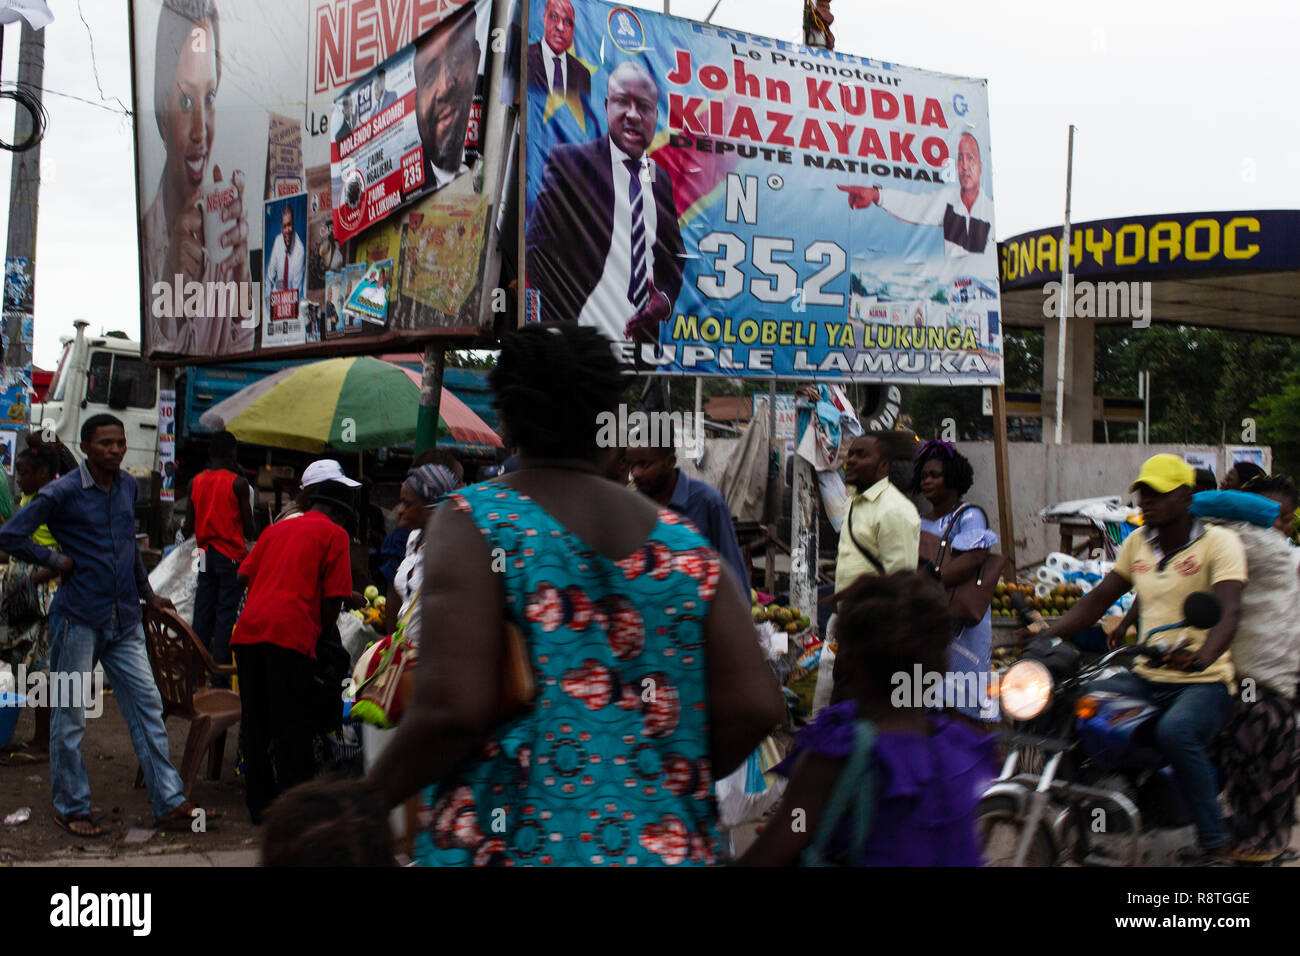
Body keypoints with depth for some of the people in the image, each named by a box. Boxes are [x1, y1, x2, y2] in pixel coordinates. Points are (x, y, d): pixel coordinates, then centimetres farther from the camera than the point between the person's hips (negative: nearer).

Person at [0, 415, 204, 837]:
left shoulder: (128, 486, 10)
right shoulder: (62, 492, -8)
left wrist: (146, 592, 25)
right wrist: (57, 560, -8)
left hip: (124, 620, 5)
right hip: (78, 619, -5)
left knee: (147, 706, 3)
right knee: (69, 717, 4)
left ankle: (169, 802, 7)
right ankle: (70, 808, 17)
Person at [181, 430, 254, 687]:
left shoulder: (195, 482, 4)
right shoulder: (238, 483, -9)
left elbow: (189, 527, 8)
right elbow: (248, 529, -7)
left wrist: (183, 532, 31)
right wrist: (253, 537, 15)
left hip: (206, 554, 5)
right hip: (231, 555, -4)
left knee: (202, 615, 10)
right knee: (226, 616, -2)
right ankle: (219, 678, -2)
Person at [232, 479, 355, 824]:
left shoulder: (276, 528, 25)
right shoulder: (334, 534, 8)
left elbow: (244, 575, 20)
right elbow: (334, 598, 1)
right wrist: (323, 634, 14)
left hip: (248, 628, 6)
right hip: (289, 633, -6)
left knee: (255, 721, 12)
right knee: (292, 727, -1)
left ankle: (259, 804, 20)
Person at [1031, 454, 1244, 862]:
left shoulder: (1219, 541, -6)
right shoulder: (1137, 542, 13)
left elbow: (1228, 611, -21)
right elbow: (1098, 600, 15)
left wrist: (1201, 657, -42)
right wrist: (1048, 634, -2)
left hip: (1204, 682, -6)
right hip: (1146, 676, 6)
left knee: (1175, 733, -36)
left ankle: (1216, 843, -19)